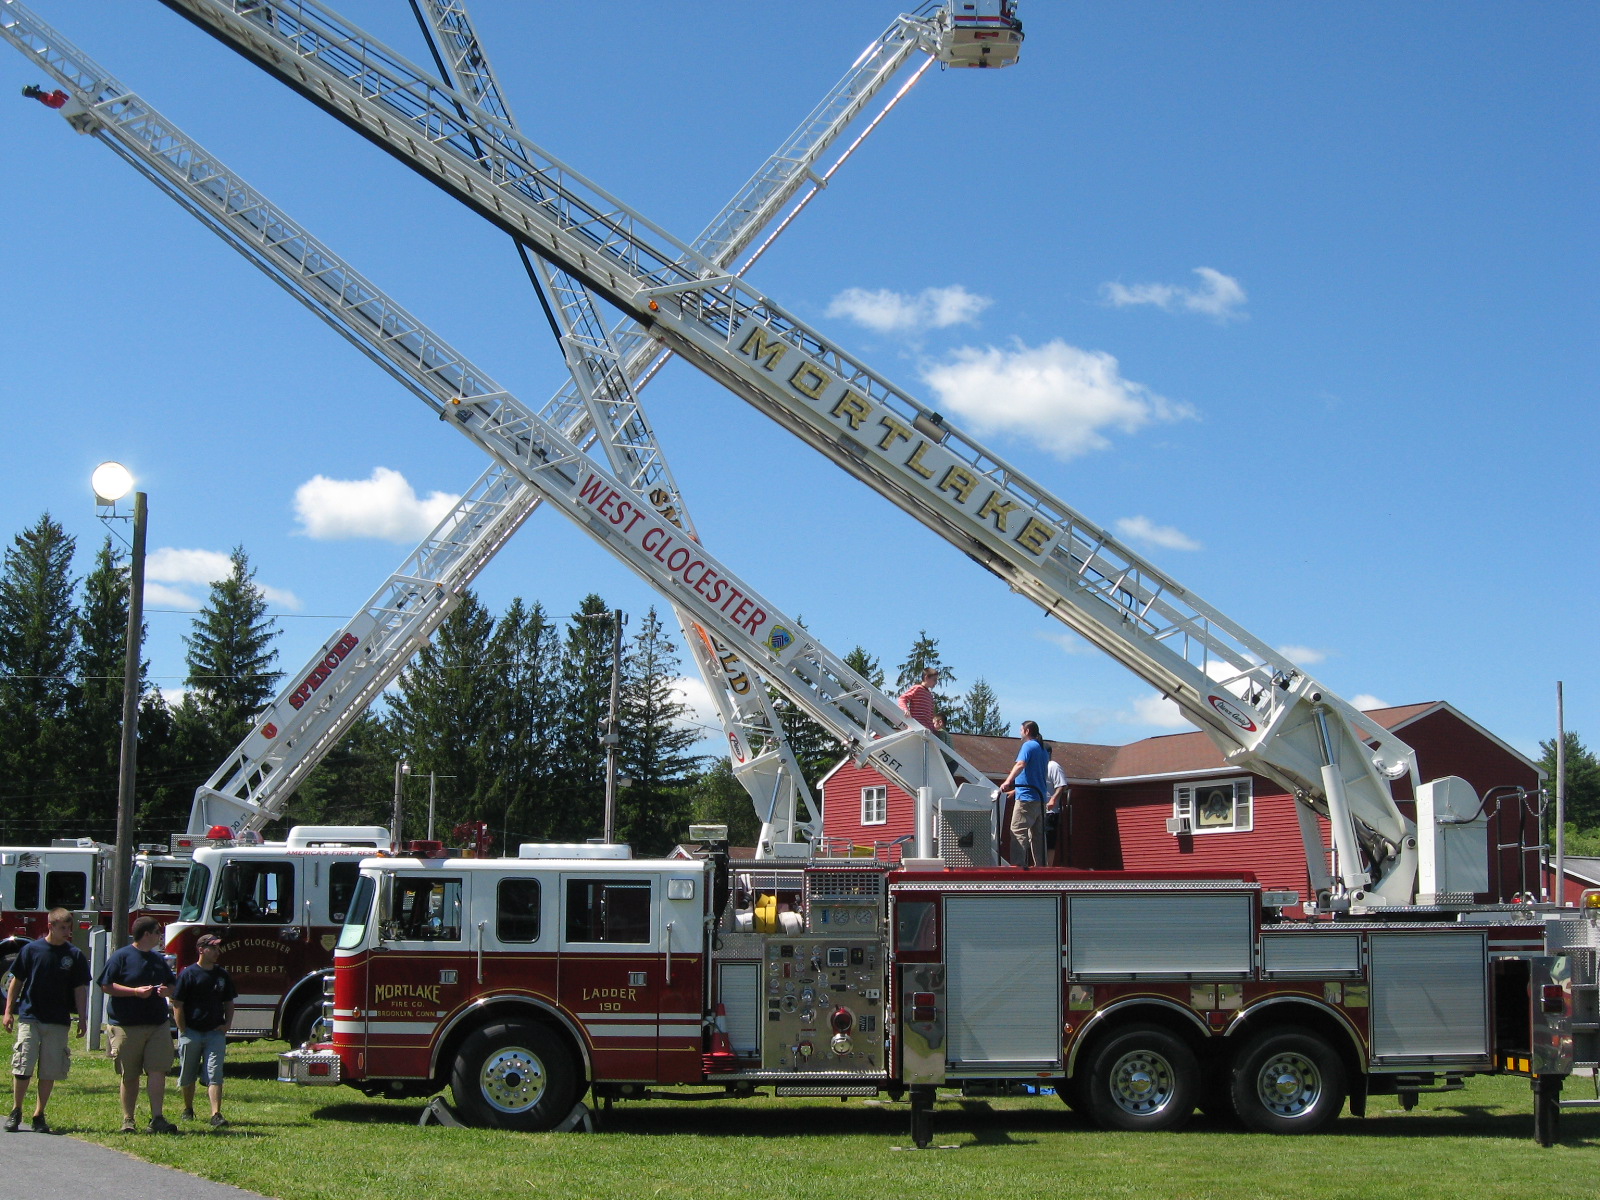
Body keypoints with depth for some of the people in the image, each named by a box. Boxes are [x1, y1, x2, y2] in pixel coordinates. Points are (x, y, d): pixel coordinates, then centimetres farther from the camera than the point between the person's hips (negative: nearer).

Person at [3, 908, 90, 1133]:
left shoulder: (75, 956, 4)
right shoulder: (31, 949, 1)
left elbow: (80, 989, 6)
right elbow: (16, 981, 6)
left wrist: (82, 1018, 1)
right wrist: (8, 1011, 3)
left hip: (58, 1022, 1)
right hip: (29, 1018, -1)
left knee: (50, 1072, 3)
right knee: (22, 1066, -3)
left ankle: (39, 1115, 13)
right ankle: (16, 1111, 13)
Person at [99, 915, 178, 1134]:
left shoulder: (159, 959, 17)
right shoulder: (121, 957, -2)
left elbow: (172, 985, 27)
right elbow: (106, 986, -7)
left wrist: (167, 991, 3)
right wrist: (135, 991, -16)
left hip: (158, 1025, 4)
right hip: (127, 1026, -4)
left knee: (158, 1071, -8)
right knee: (129, 1076, 4)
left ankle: (157, 1118, -8)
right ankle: (128, 1120, 14)